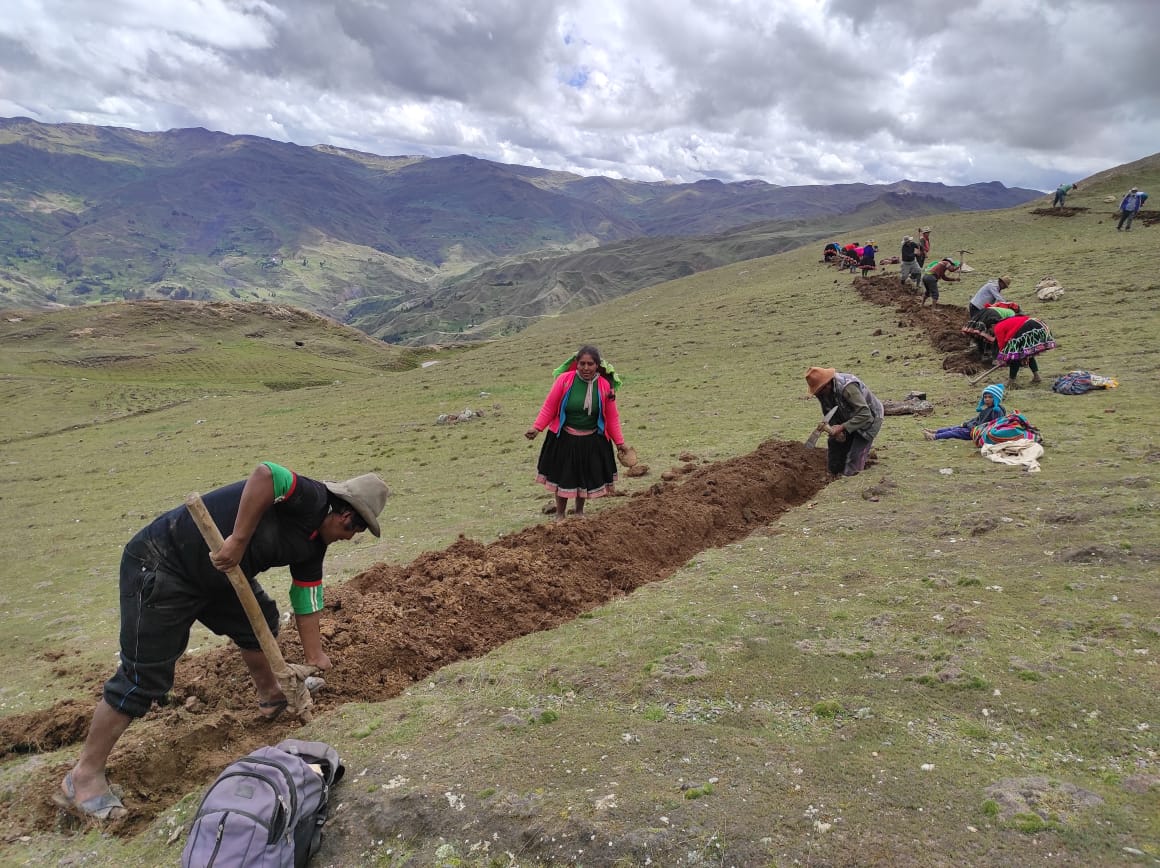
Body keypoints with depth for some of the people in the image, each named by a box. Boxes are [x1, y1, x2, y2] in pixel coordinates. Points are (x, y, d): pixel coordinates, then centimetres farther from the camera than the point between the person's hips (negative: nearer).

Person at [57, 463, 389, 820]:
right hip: (161, 566, -10)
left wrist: (315, 658, 16)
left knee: (260, 619, 20)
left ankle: (272, 696, 44)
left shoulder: (312, 546, 8)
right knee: (145, 677, -5)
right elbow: (264, 474, -41)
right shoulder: (311, 499, -21)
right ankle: (84, 777, 10)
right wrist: (239, 540, -34)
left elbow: (306, 603, 15)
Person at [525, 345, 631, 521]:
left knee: (587, 477, 13)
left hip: (592, 442, 1)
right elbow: (549, 407, -6)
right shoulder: (564, 379, -14)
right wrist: (536, 427, -16)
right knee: (562, 477, 10)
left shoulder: (605, 385, -9)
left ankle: (579, 511, 39)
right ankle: (560, 514, 31)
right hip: (564, 439, -1)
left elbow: (612, 417, 0)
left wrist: (619, 441, 3)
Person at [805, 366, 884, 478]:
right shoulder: (822, 392, -12)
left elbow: (864, 415, -38)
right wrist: (835, 427, -22)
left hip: (868, 419, -7)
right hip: (846, 420, 7)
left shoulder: (848, 387, -36)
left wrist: (842, 427, -40)